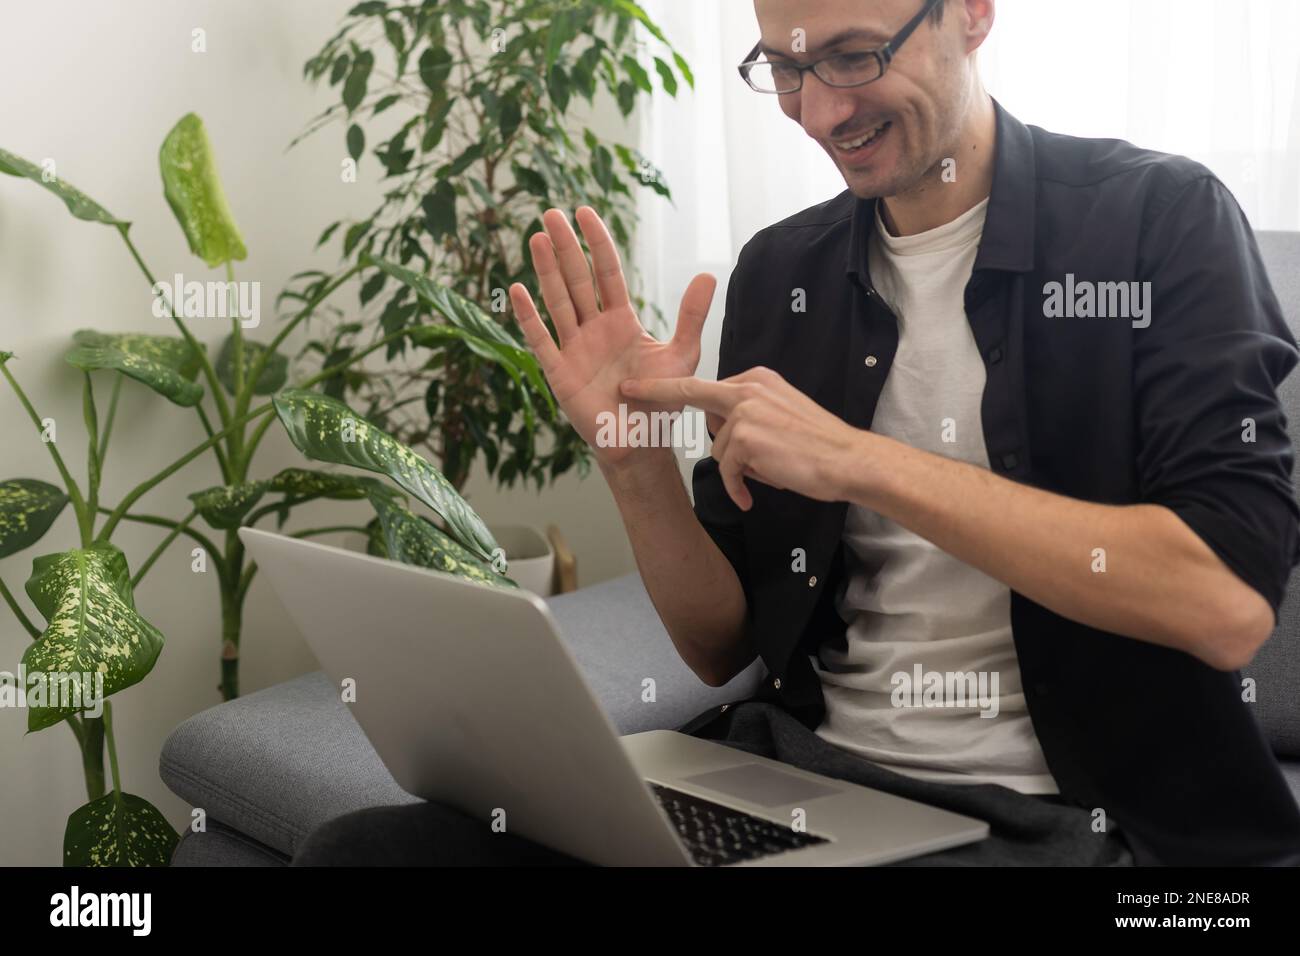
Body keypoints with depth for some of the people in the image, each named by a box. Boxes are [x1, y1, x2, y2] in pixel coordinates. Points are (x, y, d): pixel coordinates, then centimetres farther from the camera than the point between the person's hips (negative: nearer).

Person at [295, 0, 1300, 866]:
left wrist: (859, 461, -19)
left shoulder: (1161, 218, -4)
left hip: (1066, 815, -5)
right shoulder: (780, 272, 9)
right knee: (361, 848, -13)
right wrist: (638, 465, -7)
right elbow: (724, 648, 12)